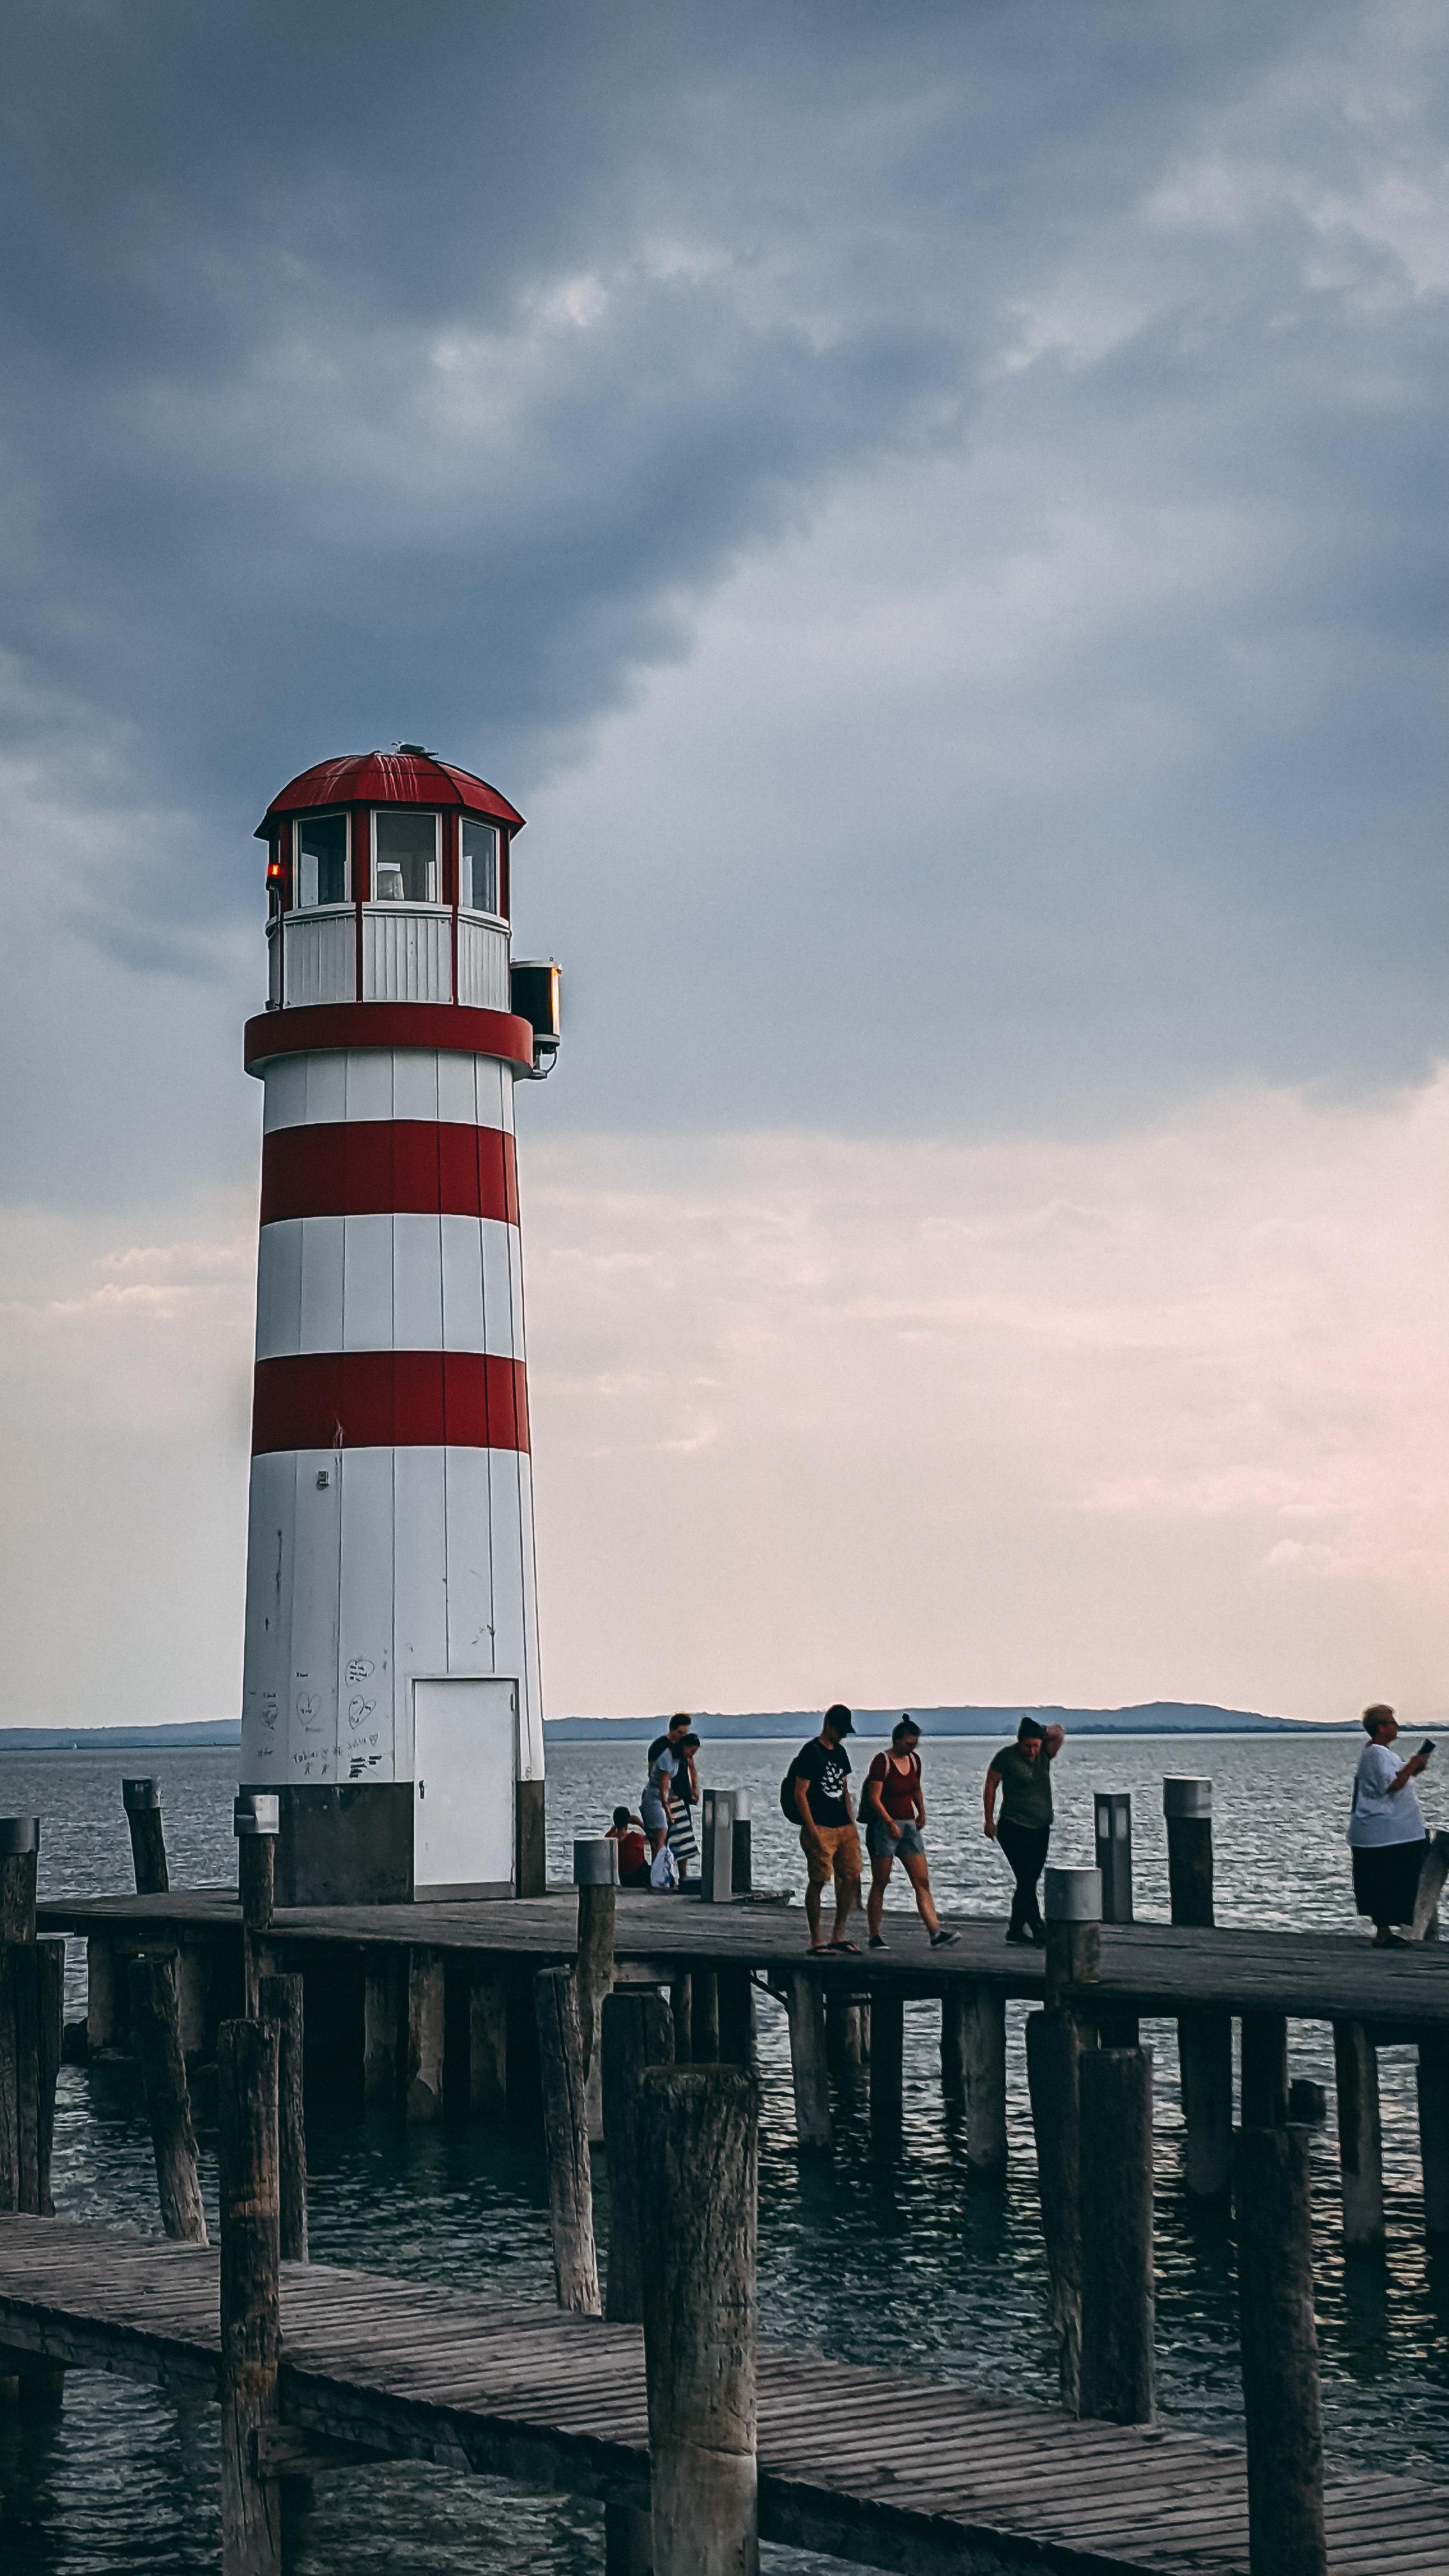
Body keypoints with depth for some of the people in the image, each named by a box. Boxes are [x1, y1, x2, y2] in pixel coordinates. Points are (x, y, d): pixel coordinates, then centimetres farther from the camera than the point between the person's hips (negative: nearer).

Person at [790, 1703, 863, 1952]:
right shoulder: (811, 1752, -8)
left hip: (843, 1828, 8)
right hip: (820, 1828, -8)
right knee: (818, 1881, -4)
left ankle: (838, 1936, 9)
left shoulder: (840, 1751, 16)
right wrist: (812, 1832, -16)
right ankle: (816, 1941, 2)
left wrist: (852, 1824, 16)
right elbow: (800, 1794, -12)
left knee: (852, 1877, 2)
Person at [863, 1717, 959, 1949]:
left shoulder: (914, 1760, 11)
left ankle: (935, 1934, -9)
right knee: (880, 1884, 0)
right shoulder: (882, 1762, -10)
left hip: (909, 1826, 7)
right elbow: (874, 1797, -16)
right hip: (884, 1826, -7)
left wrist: (921, 1812, 13)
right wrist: (890, 1823, -22)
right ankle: (875, 1936, 7)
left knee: (922, 1882, -3)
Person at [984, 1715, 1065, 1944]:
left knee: (1028, 1882, 7)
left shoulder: (1043, 1754, 7)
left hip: (1041, 1829, 6)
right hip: (1014, 1828, -6)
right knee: (1026, 1880, -13)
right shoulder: (1007, 1756, -6)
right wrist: (989, 1820, -5)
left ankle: (1016, 1929, 15)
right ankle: (1038, 1930, -14)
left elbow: (1057, 1734, -5)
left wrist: (1042, 1732, -21)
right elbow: (991, 1785, -3)